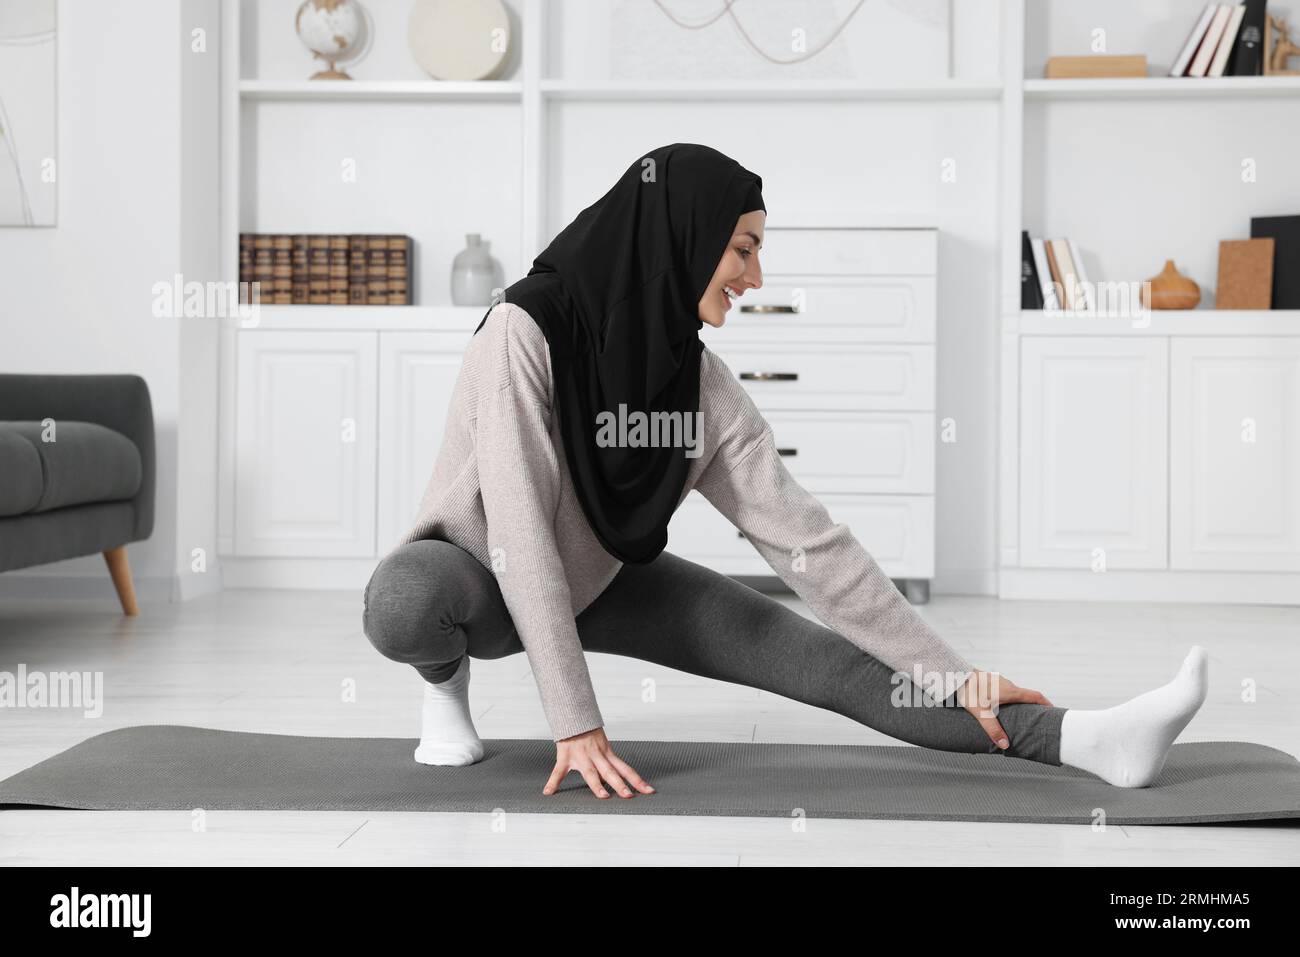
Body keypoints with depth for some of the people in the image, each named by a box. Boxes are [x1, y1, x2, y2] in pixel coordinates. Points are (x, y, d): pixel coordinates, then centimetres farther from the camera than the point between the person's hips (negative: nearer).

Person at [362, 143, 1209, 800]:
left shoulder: (704, 385, -14)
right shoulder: (526, 333, -30)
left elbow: (806, 537, -14)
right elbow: (519, 533, -34)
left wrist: (948, 673, -16)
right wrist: (575, 724, -37)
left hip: (601, 581, 4)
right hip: (478, 573, -3)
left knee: (821, 656, -14)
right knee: (405, 602, -41)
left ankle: (1083, 741, -23)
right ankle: (445, 681, -4)